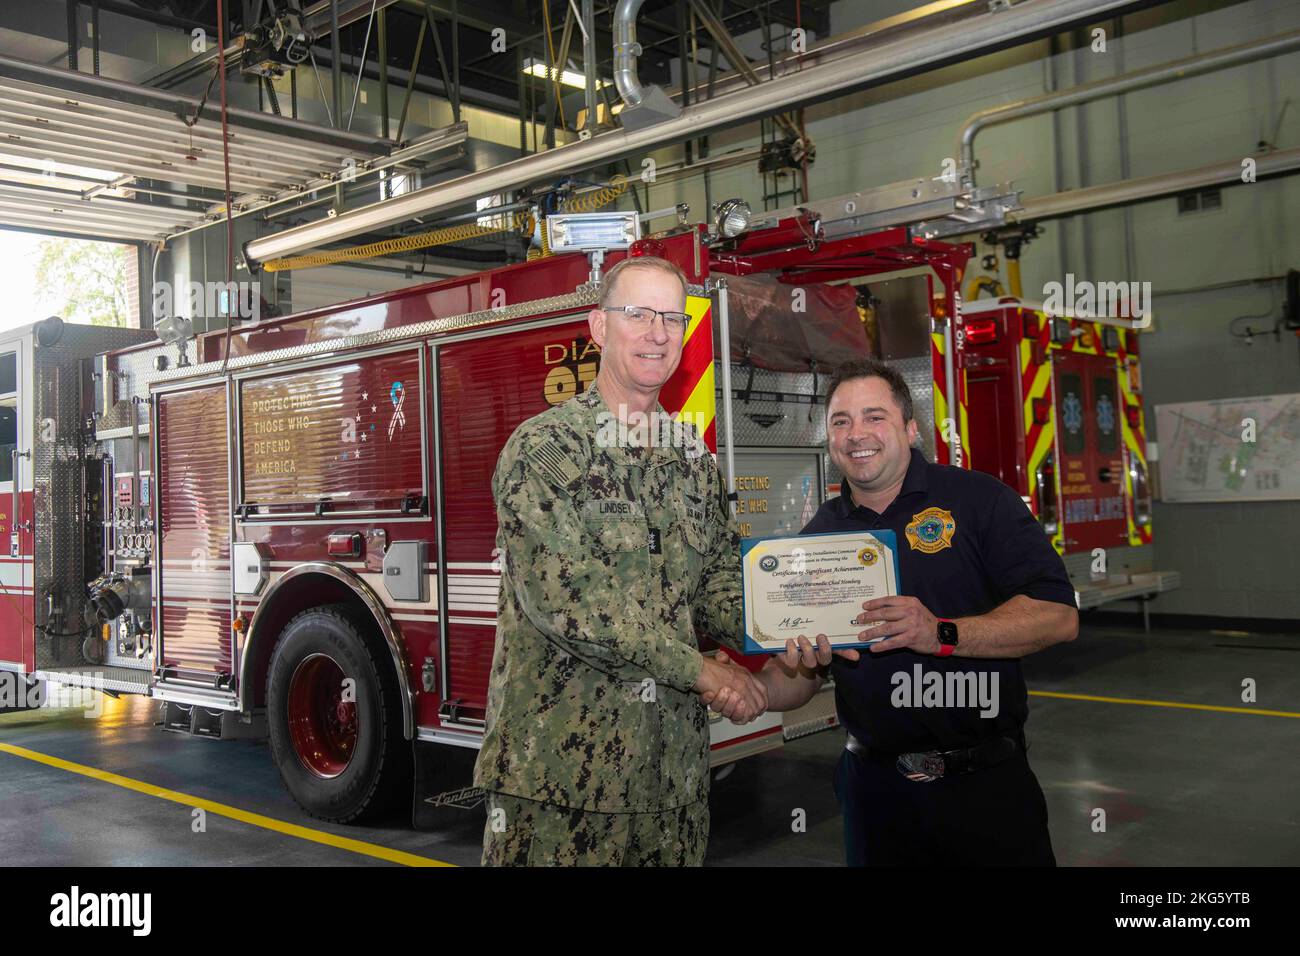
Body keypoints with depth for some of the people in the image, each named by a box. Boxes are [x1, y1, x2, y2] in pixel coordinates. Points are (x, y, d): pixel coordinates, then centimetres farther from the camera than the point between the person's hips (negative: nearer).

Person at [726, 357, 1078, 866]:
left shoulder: (978, 500, -5)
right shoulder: (819, 536, 6)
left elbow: (1058, 615, -13)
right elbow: (797, 677, 8)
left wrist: (942, 634, -25)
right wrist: (754, 690, -14)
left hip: (987, 784, -3)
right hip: (875, 788, 3)